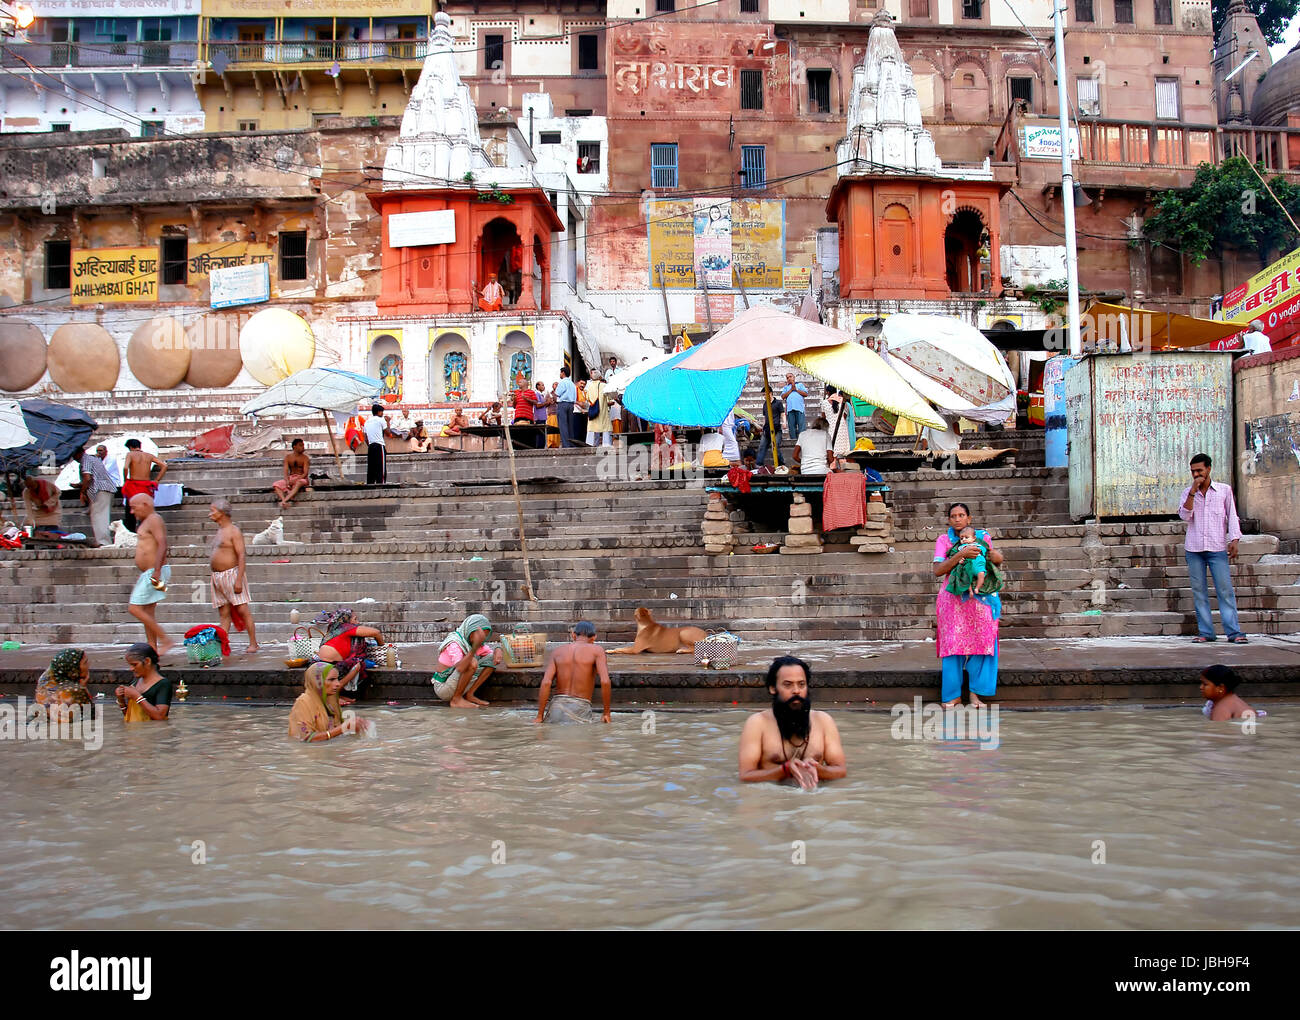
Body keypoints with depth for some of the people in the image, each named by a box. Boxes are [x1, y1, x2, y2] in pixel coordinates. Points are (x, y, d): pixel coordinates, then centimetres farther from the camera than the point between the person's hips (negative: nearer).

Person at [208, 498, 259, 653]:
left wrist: (239, 579, -22)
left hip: (231, 574, -8)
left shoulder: (234, 531, -9)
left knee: (243, 610, -6)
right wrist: (215, 576, 17)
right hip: (217, 576, 8)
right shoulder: (219, 531, 18)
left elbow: (241, 556, -15)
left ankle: (253, 643, -3)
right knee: (224, 613, 6)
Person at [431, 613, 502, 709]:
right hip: (443, 686, -8)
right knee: (472, 662, -31)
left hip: (458, 684, 8)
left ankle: (469, 695, -2)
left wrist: (497, 651, -18)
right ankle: (456, 699, -16)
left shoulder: (472, 642, 1)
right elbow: (460, 668, -40)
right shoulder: (454, 643, -24)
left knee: (492, 659, -1)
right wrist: (475, 646, -50)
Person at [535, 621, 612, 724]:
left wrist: (539, 716, 1)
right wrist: (606, 713, 0)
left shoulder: (558, 651, 11)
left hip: (556, 708, 3)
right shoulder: (597, 650, 3)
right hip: (580, 711, -3)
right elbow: (605, 682, -10)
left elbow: (546, 683, 0)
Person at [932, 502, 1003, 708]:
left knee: (980, 642, -6)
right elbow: (938, 570, -10)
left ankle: (975, 692, 3)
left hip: (980, 597, 1)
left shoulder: (982, 536, 9)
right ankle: (953, 695, 2)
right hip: (953, 598, -1)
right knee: (952, 643, -5)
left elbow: (997, 562, 16)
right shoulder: (944, 540, 3)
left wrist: (995, 557, -8)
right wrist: (960, 554, -21)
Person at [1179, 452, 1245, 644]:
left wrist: (1234, 539, -3)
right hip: (1194, 549, 2)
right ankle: (1205, 632, 4)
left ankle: (1233, 631, -6)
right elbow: (1184, 515, -5)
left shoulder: (1224, 490, 8)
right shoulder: (1188, 492, 10)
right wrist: (1193, 491, -10)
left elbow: (1232, 516, 8)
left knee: (1225, 590, -6)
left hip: (1217, 548, -2)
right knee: (1199, 592, 1)